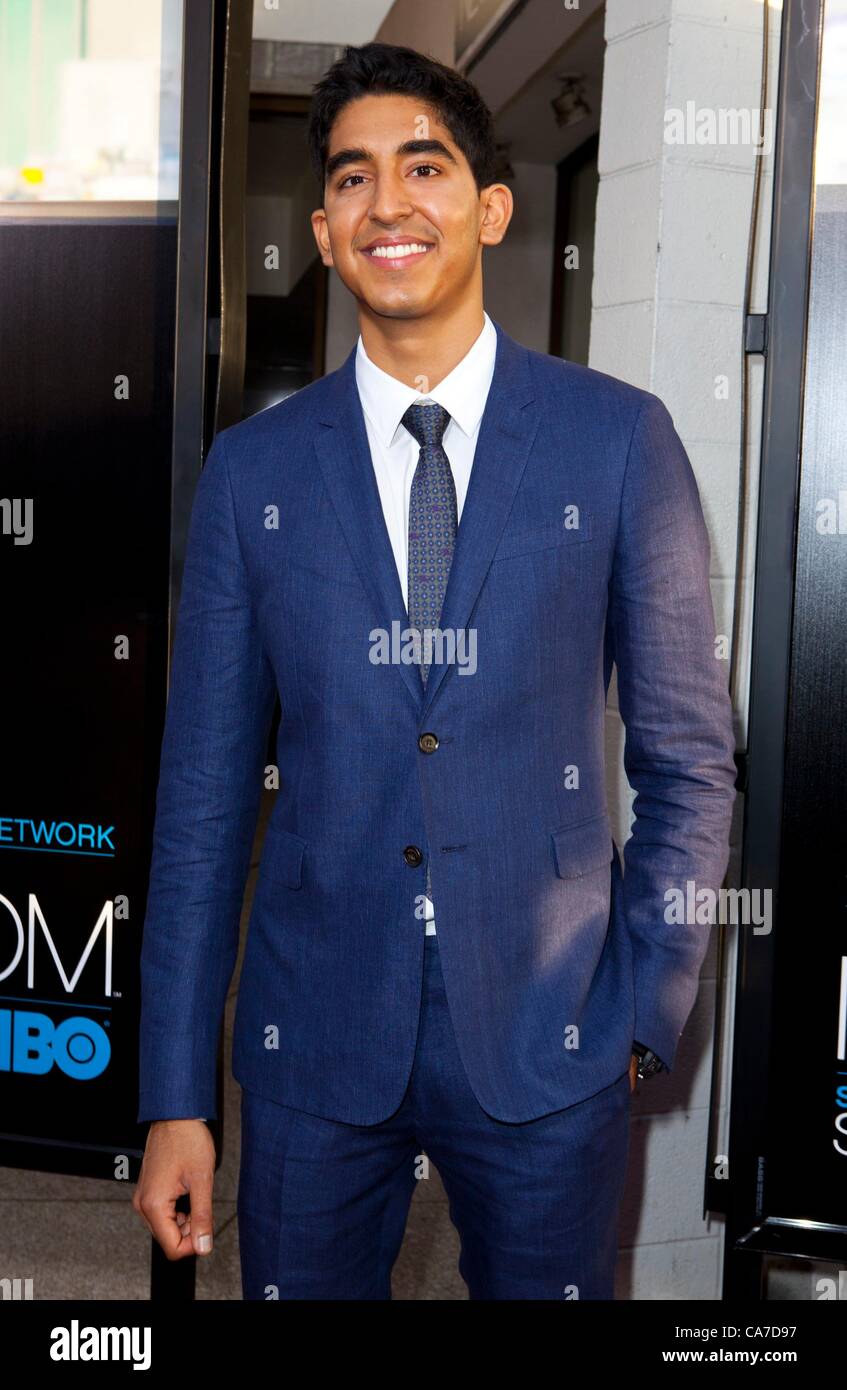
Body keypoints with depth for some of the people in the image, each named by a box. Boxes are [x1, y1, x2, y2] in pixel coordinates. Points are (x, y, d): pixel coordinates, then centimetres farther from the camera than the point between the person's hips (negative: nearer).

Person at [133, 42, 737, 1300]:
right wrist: (175, 1098, 0)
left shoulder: (619, 440, -3)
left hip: (548, 1047, -1)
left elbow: (690, 758, 2)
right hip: (312, 1044, 1)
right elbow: (204, 795, 1)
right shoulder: (251, 469, 0)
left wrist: (646, 1009, -3)